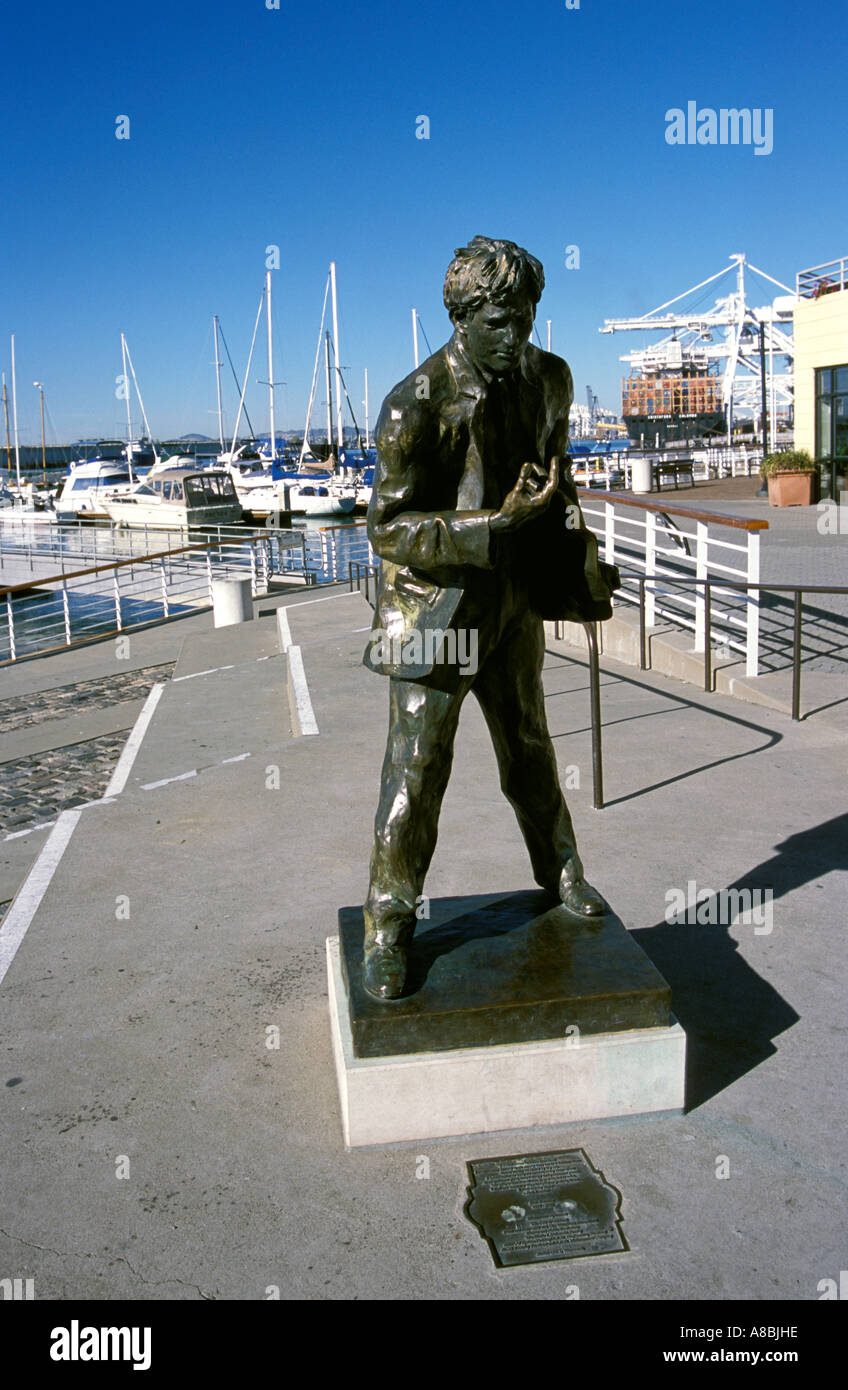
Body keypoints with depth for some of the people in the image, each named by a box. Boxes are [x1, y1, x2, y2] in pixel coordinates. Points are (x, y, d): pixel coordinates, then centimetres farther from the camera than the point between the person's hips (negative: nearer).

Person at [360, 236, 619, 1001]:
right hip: (435, 602, -5)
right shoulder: (416, 405, -20)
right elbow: (388, 528, -20)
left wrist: (581, 557, 11)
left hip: (513, 598, 5)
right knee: (417, 769, -2)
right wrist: (494, 528, -30)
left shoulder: (550, 379, -1)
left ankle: (560, 869, 40)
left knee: (529, 744, 19)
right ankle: (388, 926, 13)